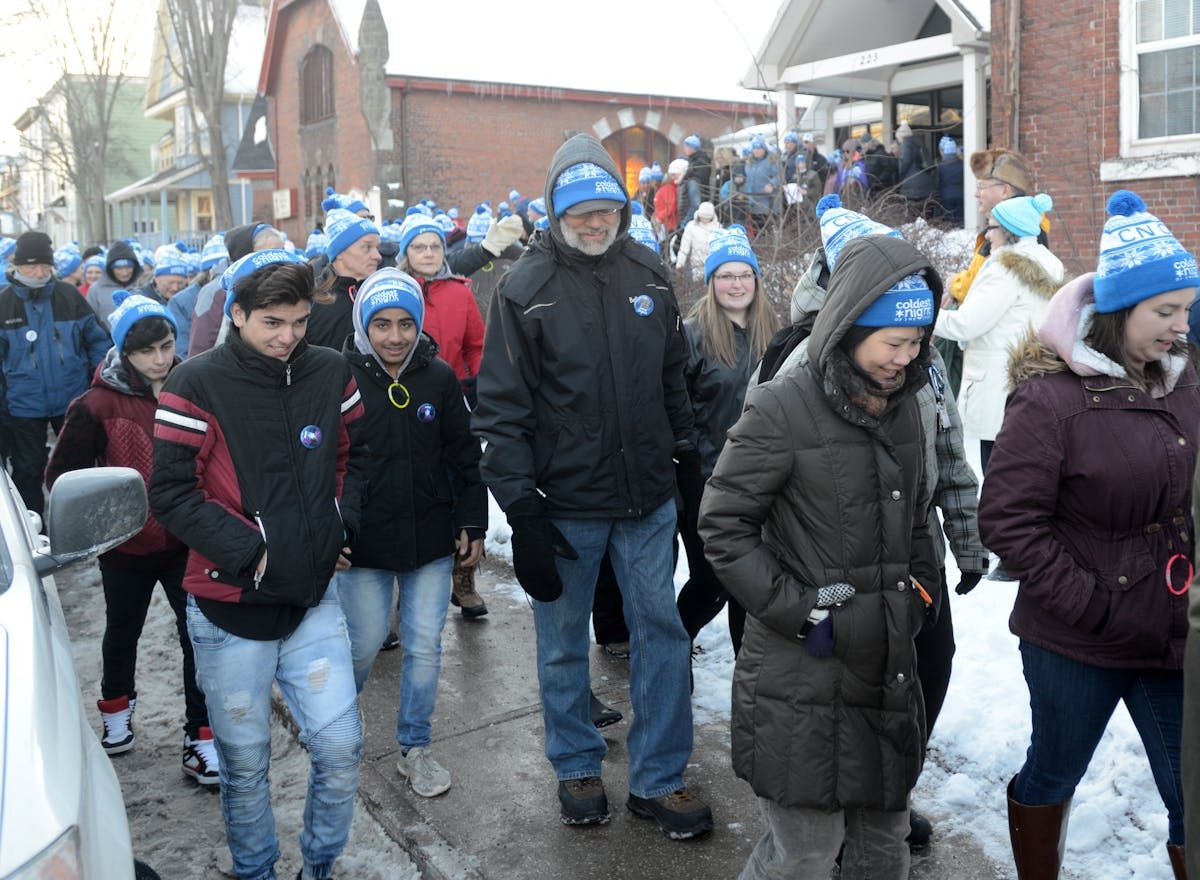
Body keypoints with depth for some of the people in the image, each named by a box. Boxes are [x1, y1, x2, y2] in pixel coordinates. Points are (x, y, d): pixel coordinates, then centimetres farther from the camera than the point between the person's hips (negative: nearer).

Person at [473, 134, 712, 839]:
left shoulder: (650, 274, 3)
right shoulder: (525, 289, -9)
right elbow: (502, 408, -11)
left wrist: (688, 457, 14)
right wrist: (520, 509, -14)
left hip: (648, 497, 3)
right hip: (564, 504, -3)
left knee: (662, 630, 8)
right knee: (564, 642, 12)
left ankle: (659, 778, 23)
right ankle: (577, 767, 33)